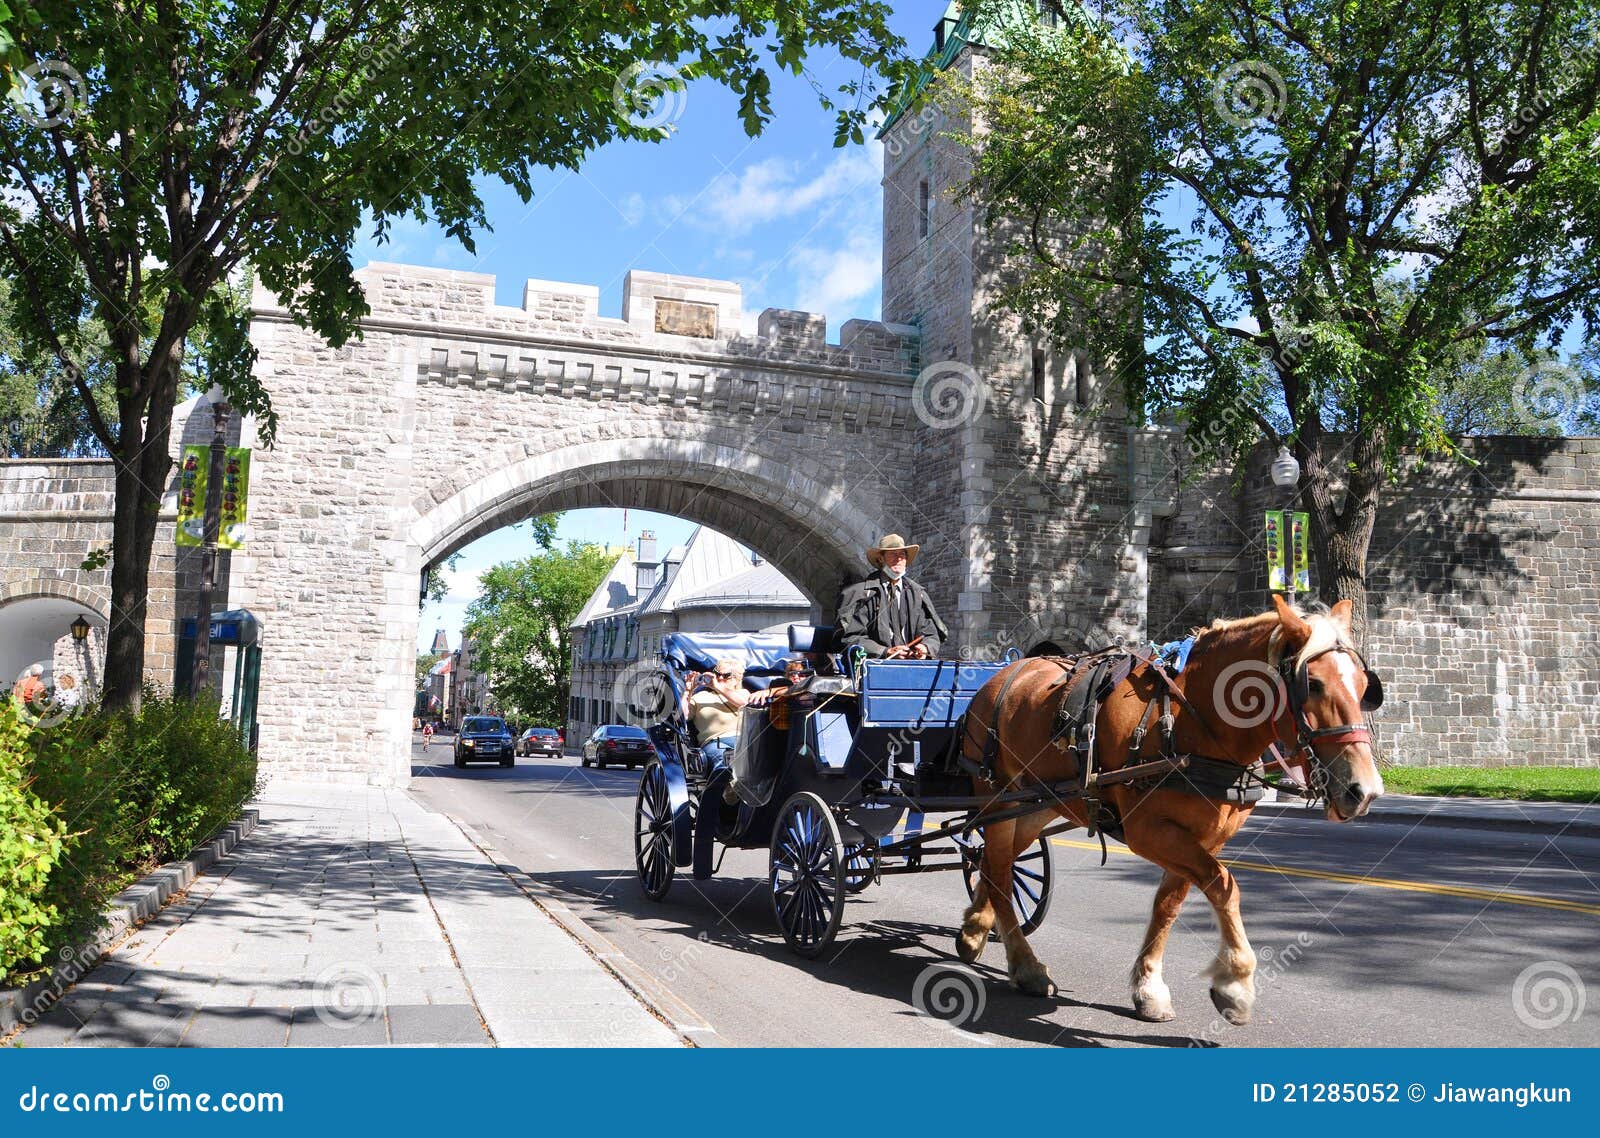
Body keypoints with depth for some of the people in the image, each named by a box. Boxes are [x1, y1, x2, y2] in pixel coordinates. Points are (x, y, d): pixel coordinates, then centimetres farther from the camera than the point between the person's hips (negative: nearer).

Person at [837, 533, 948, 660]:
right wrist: (886, 652, -12)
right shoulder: (863, 593, 6)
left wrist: (925, 648, -4)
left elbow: (931, 634, 19)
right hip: (876, 666, -3)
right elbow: (851, 637, -1)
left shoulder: (917, 593, 19)